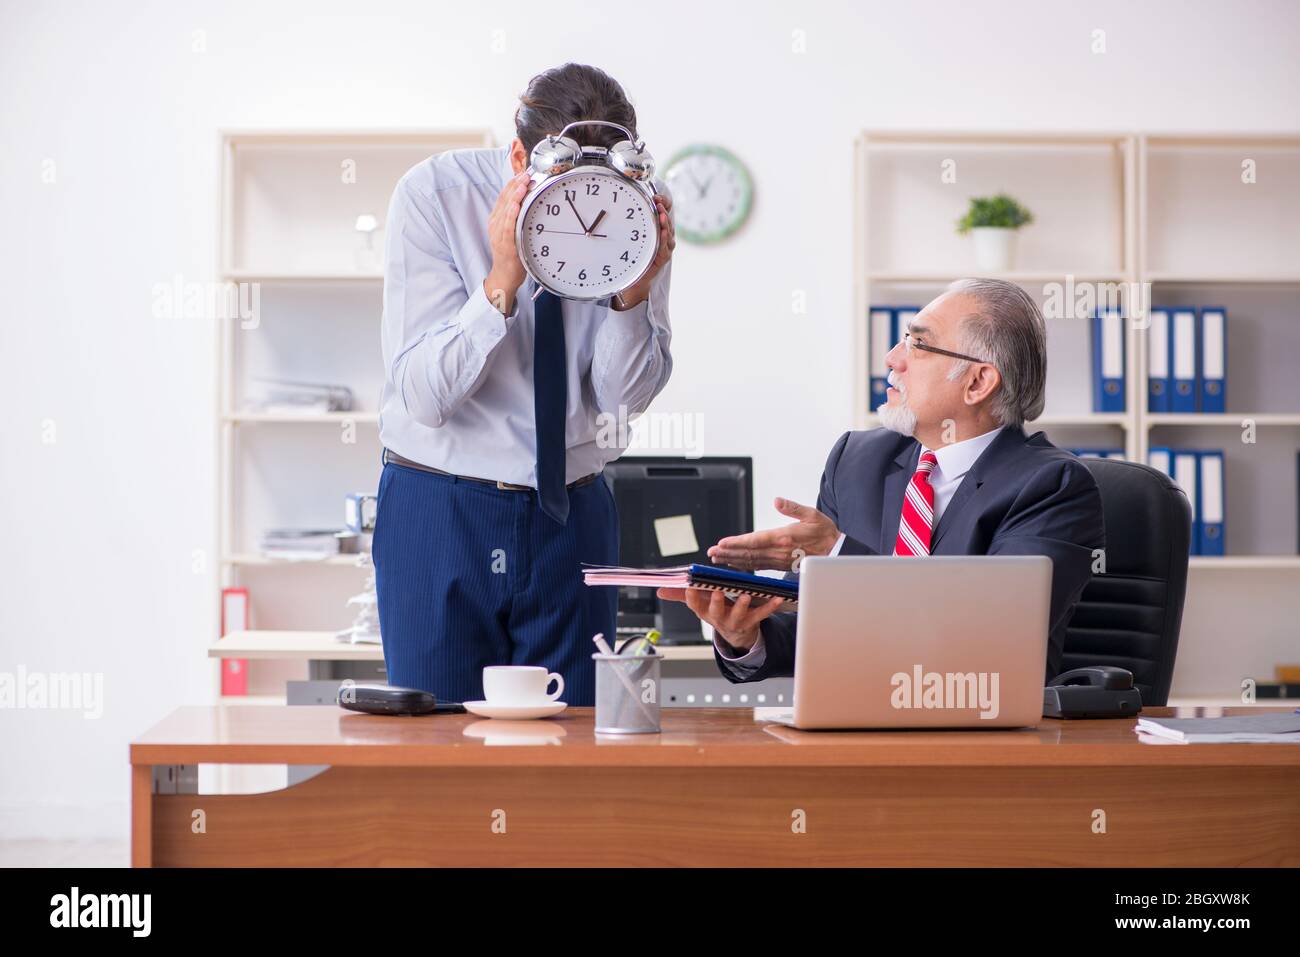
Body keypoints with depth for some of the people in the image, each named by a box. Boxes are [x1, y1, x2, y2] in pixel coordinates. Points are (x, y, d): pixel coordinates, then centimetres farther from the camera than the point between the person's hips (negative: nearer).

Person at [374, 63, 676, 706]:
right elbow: (424, 394, -17)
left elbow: (626, 396, -4)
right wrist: (503, 280, -29)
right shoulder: (433, 194, -12)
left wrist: (634, 290, -21)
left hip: (572, 516, 2)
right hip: (440, 513, -2)